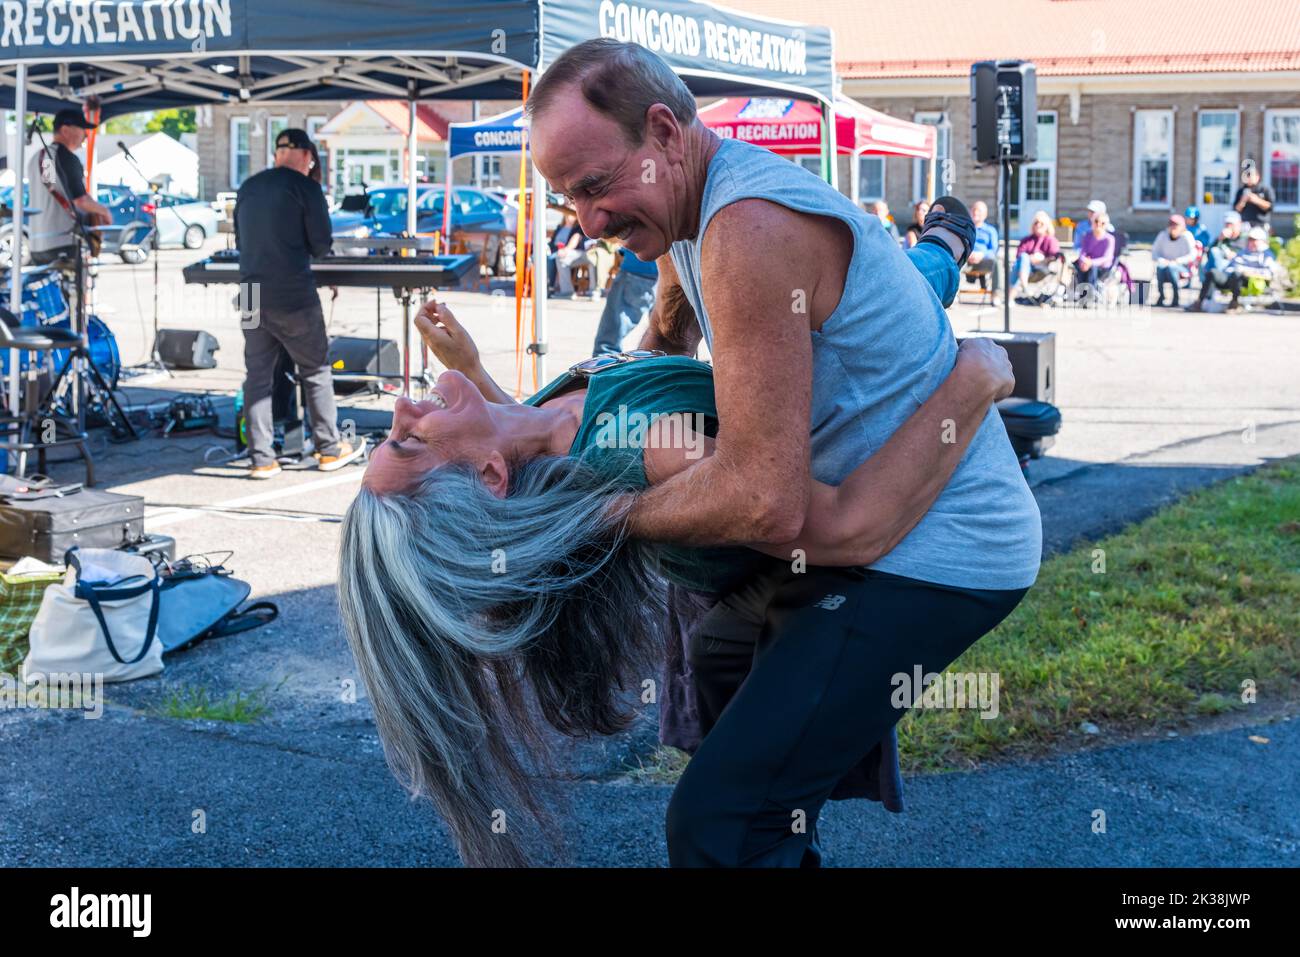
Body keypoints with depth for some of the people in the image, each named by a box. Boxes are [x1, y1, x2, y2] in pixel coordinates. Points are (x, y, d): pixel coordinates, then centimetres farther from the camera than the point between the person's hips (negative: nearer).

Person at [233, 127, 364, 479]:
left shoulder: (247, 188, 12)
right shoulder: (306, 187, -7)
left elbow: (241, 242, 19)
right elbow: (321, 244, -6)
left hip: (253, 296, 5)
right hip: (294, 296, -5)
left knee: (257, 376, 8)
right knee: (316, 371, 8)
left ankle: (261, 459, 8)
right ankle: (329, 449, 16)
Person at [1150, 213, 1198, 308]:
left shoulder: (1187, 237, -8)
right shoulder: (1163, 235, -1)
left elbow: (1193, 255, -12)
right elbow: (1154, 252, 3)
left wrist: (1177, 261, -24)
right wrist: (1161, 260, -17)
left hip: (1183, 268, -3)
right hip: (1166, 264, 3)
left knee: (1171, 267, -36)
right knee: (1160, 267, -32)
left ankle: (1175, 299, -31)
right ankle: (1160, 296, -27)